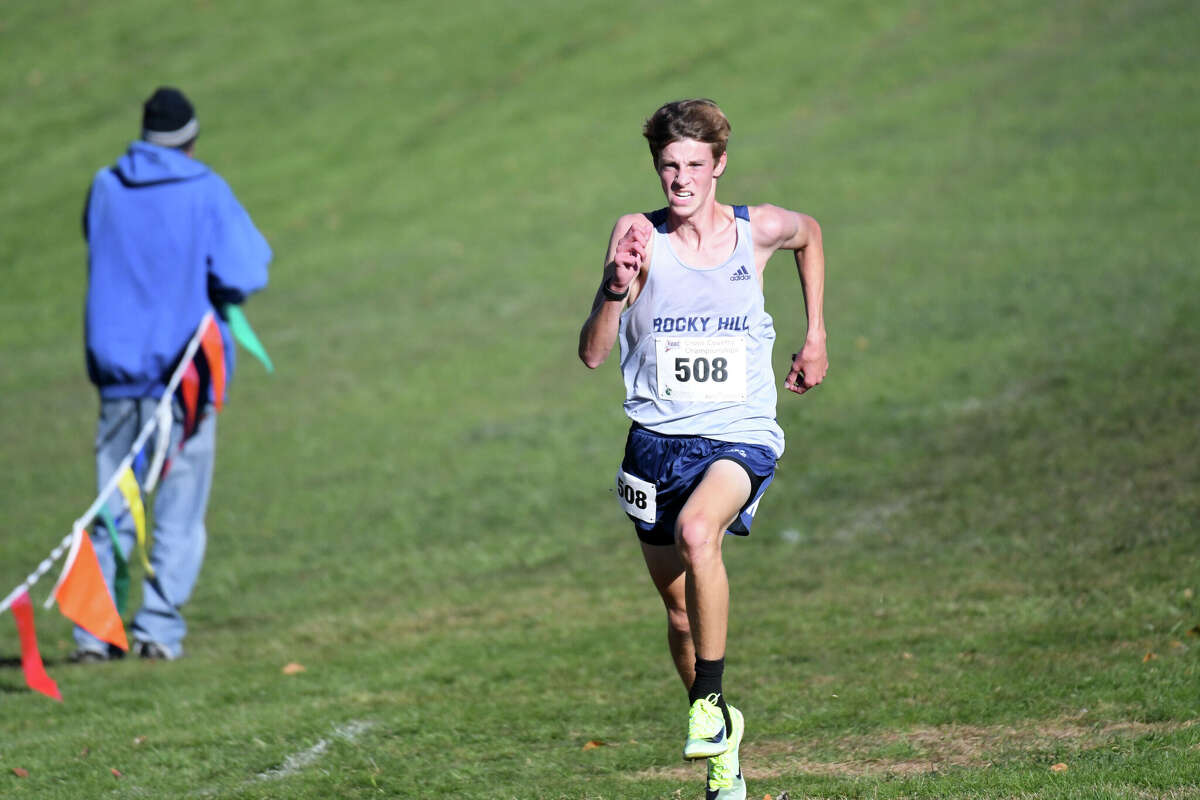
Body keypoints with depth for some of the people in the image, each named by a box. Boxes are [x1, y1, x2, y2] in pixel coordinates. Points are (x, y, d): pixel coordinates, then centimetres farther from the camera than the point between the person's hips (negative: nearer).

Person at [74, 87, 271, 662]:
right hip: (185, 369, -3)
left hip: (117, 370, 3)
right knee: (180, 507, 4)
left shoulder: (105, 188, 3)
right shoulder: (206, 193, -9)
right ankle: (159, 628, -1)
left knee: (113, 508, 10)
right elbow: (243, 278, -13)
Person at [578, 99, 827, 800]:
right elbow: (592, 354, -10)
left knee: (697, 530, -33)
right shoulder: (639, 237, -5)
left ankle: (710, 703, -20)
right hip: (658, 439, 2)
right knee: (681, 609, 11)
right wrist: (616, 291, -28)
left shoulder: (759, 230, -2)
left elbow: (810, 233, 25)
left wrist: (816, 337, 21)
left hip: (741, 436, -2)